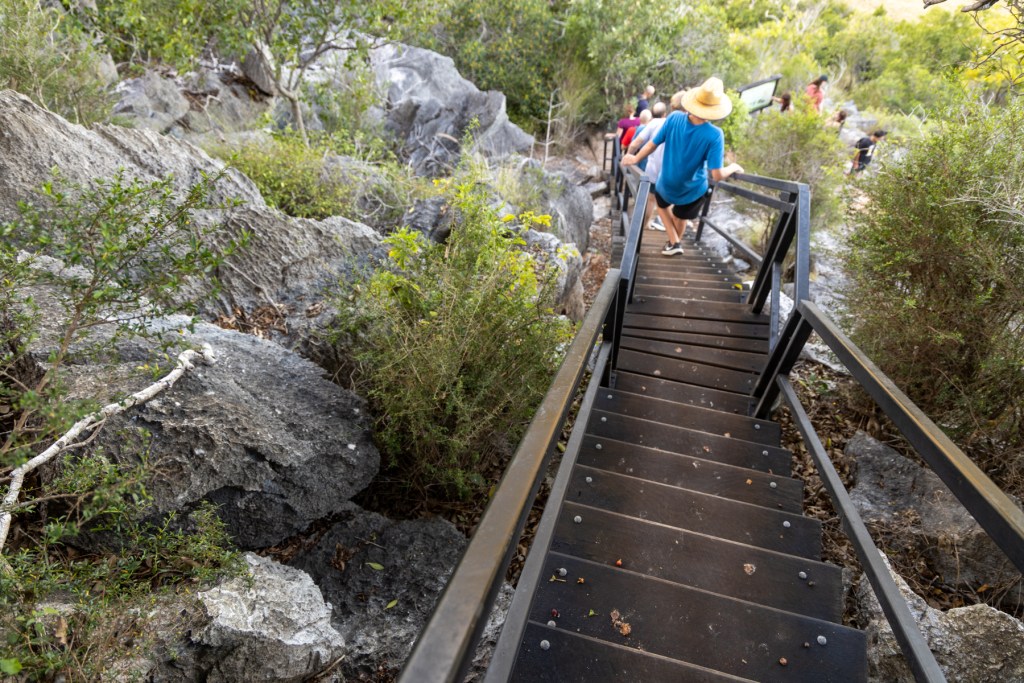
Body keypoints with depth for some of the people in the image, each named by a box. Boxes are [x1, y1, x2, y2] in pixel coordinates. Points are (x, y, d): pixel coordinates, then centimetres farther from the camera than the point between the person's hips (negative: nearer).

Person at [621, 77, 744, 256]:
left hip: (667, 184, 1)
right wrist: (733, 167, -7)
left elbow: (653, 144, -10)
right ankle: (675, 242, 53)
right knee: (680, 217, 29)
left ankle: (674, 243, 26)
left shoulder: (674, 118, -22)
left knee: (661, 204, 34)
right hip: (692, 189, -1)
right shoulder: (714, 135, -28)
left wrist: (635, 159, 8)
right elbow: (717, 176, -28)